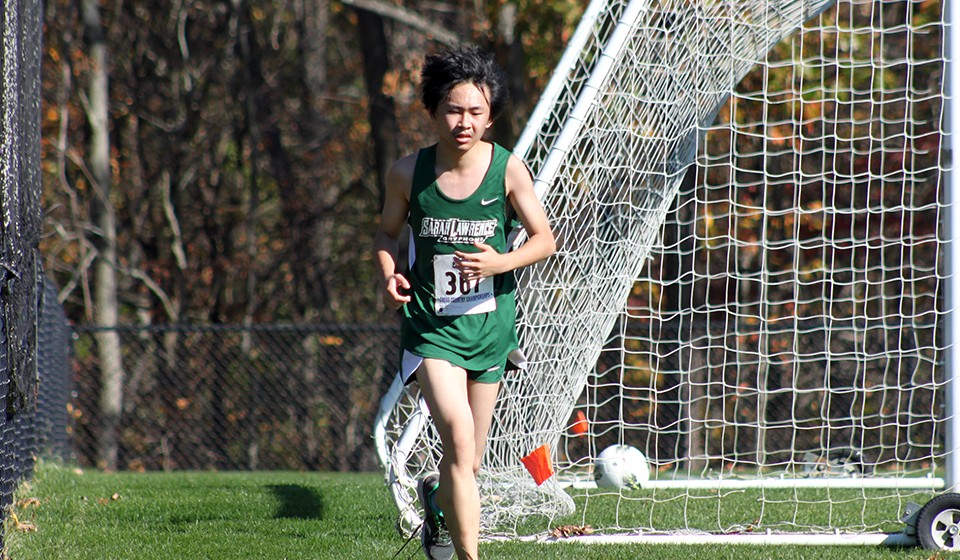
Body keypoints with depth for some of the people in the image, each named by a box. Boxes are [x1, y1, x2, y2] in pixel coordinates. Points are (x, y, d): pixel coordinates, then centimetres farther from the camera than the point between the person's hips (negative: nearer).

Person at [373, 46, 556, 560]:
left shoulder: (508, 169, -7)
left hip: (490, 323, 2)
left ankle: (436, 495, 49)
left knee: (470, 460, 13)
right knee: (457, 437, -23)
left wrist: (501, 262, -19)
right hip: (431, 325, -2)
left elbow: (544, 241, 0)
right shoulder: (408, 172, -5)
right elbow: (388, 232, 11)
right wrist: (389, 276, -9)